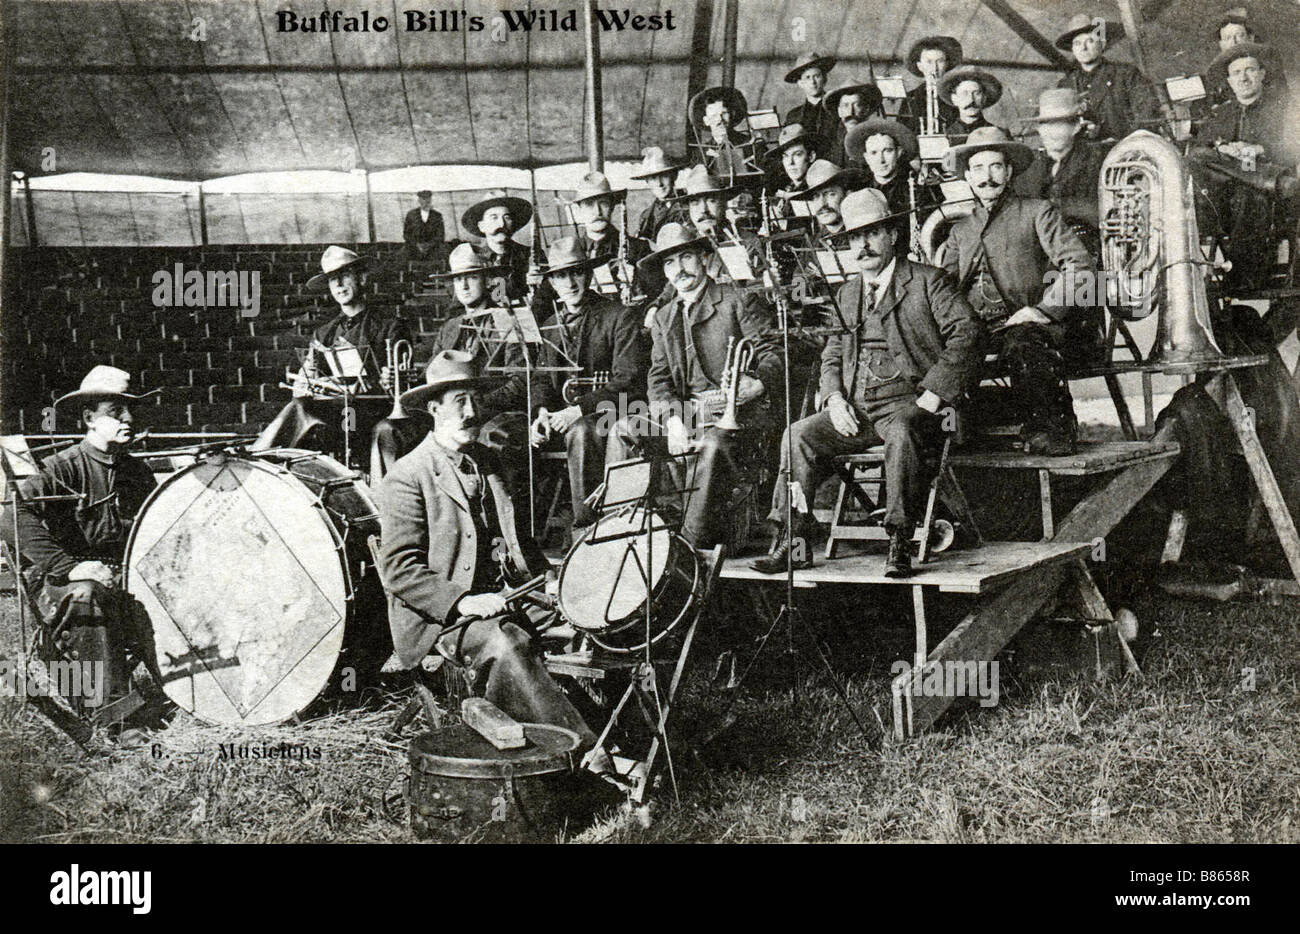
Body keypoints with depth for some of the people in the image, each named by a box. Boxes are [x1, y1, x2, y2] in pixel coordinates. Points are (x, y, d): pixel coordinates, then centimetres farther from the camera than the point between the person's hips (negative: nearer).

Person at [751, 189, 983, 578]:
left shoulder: (928, 281, 5)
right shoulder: (846, 294, 22)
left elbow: (968, 332, -7)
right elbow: (831, 356, 22)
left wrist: (932, 395, -15)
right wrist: (835, 398, 0)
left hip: (907, 402, -5)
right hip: (855, 410, 5)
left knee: (902, 432, -38)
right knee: (799, 434, -17)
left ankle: (901, 543, -32)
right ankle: (793, 541, -16)